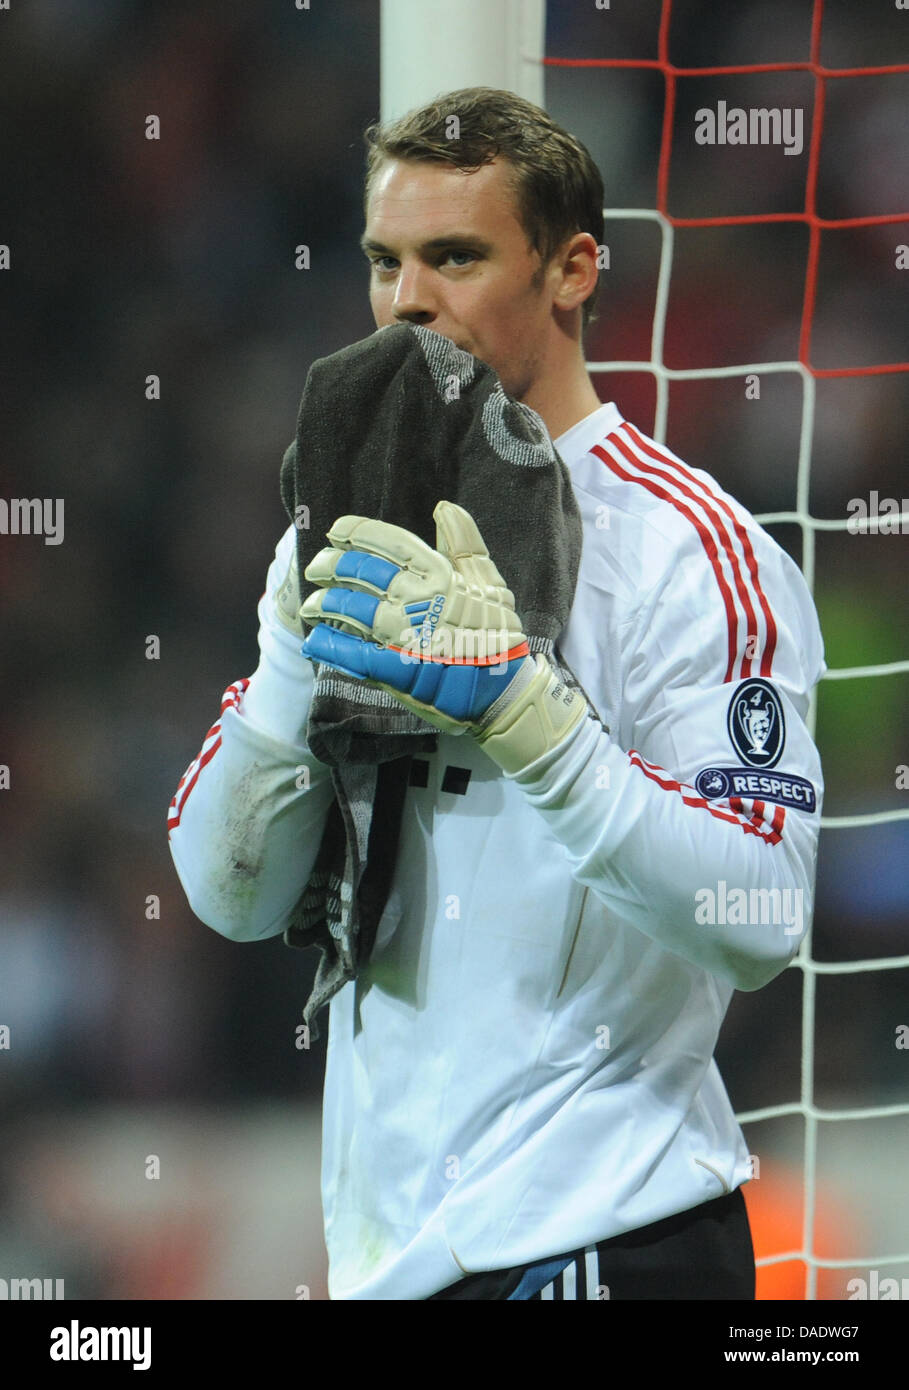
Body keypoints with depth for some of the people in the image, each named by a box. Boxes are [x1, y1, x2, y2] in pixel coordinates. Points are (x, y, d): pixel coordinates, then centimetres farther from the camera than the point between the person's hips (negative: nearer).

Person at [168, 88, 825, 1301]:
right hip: (387, 1237, 7)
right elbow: (230, 895, 3)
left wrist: (528, 717, -29)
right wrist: (299, 656, -12)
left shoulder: (692, 550, -10)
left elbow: (760, 922, -21)